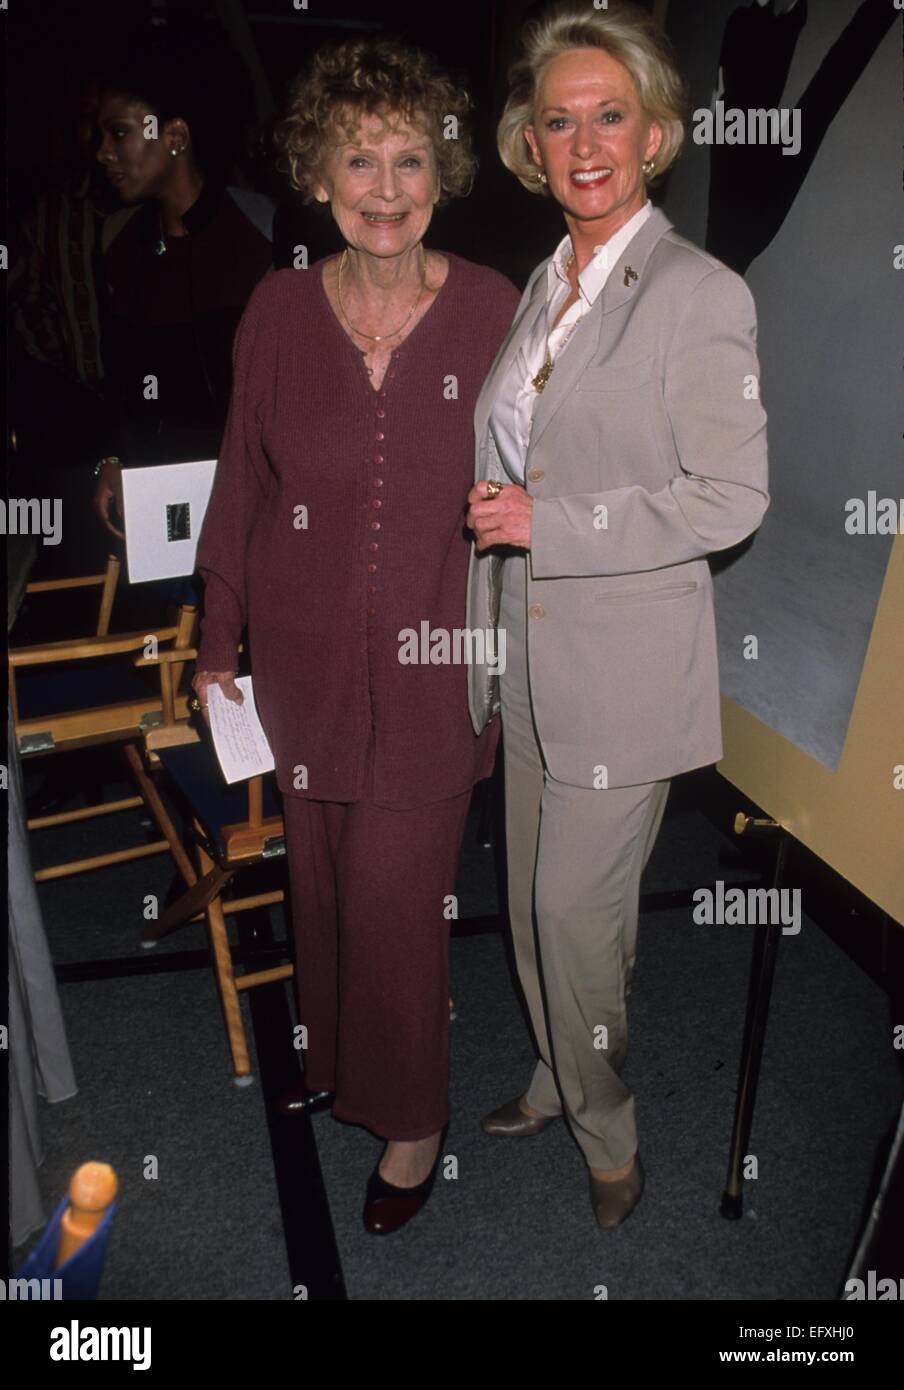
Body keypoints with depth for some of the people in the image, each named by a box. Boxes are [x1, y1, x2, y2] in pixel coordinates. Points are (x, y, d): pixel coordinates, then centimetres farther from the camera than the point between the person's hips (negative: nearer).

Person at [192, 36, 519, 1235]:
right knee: (321, 878, 18)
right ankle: (333, 1053, 46)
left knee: (396, 901, 2)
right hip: (304, 659, 3)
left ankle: (413, 1118, 28)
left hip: (431, 666, -2)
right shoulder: (280, 310, -2)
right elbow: (240, 484, 4)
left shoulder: (489, 308, -7)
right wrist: (220, 642, 7)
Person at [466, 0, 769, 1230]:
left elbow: (731, 498, -16)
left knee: (578, 910, 3)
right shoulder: (544, 286, 11)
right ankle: (562, 1080, 42)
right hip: (533, 663, 7)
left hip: (625, 667, -7)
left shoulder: (700, 294, -12)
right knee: (534, 903, 17)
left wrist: (547, 524, -20)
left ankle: (606, 1133, 29)